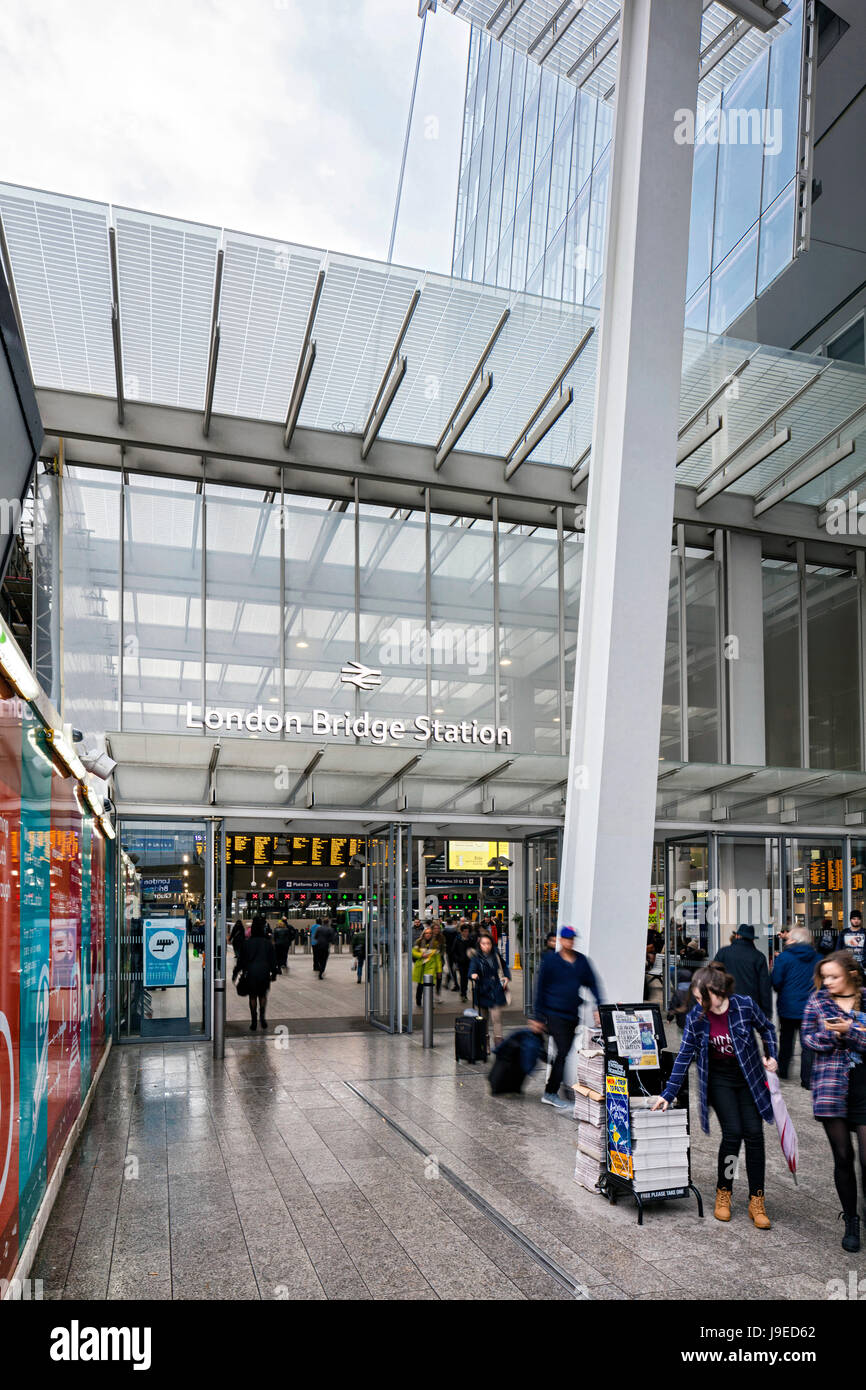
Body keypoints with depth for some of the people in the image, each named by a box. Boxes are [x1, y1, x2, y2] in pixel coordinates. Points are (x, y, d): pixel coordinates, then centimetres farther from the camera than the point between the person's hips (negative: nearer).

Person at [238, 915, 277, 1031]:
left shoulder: (247, 942, -2)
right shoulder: (268, 942, -1)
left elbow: (243, 959, 2)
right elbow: (273, 959, 2)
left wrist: (243, 971, 12)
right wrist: (273, 973, 9)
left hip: (251, 971, 0)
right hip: (264, 971, 0)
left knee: (253, 997, 8)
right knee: (263, 995, 15)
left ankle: (253, 1023, 7)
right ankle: (262, 1015, -8)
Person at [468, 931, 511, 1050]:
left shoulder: (496, 956, 5)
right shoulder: (477, 958, -3)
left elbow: (504, 967, 22)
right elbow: (472, 970, -19)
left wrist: (506, 977, 4)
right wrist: (473, 975, -41)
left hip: (496, 991, 0)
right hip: (483, 992, 0)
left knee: (496, 1018, -10)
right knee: (485, 1019, 8)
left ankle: (498, 1043, -10)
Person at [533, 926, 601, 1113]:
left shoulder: (581, 960, 7)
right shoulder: (550, 960, -5)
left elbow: (592, 983, 11)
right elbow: (541, 988, -2)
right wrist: (539, 1016, -3)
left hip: (572, 1014, 5)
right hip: (554, 1014, -5)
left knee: (563, 1053, 10)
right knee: (562, 1052, -12)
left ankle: (549, 1092, 23)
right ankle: (552, 1094, -4)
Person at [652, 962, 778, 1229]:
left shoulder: (745, 1005, -15)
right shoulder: (695, 1017, -13)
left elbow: (767, 1028, 6)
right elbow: (685, 1056, -6)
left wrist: (771, 1055, -3)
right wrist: (668, 1094, -6)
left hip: (748, 1077, 1)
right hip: (718, 1079, 0)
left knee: (754, 1133, -4)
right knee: (733, 1131, -12)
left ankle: (756, 1201, 7)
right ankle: (723, 1192, 7)